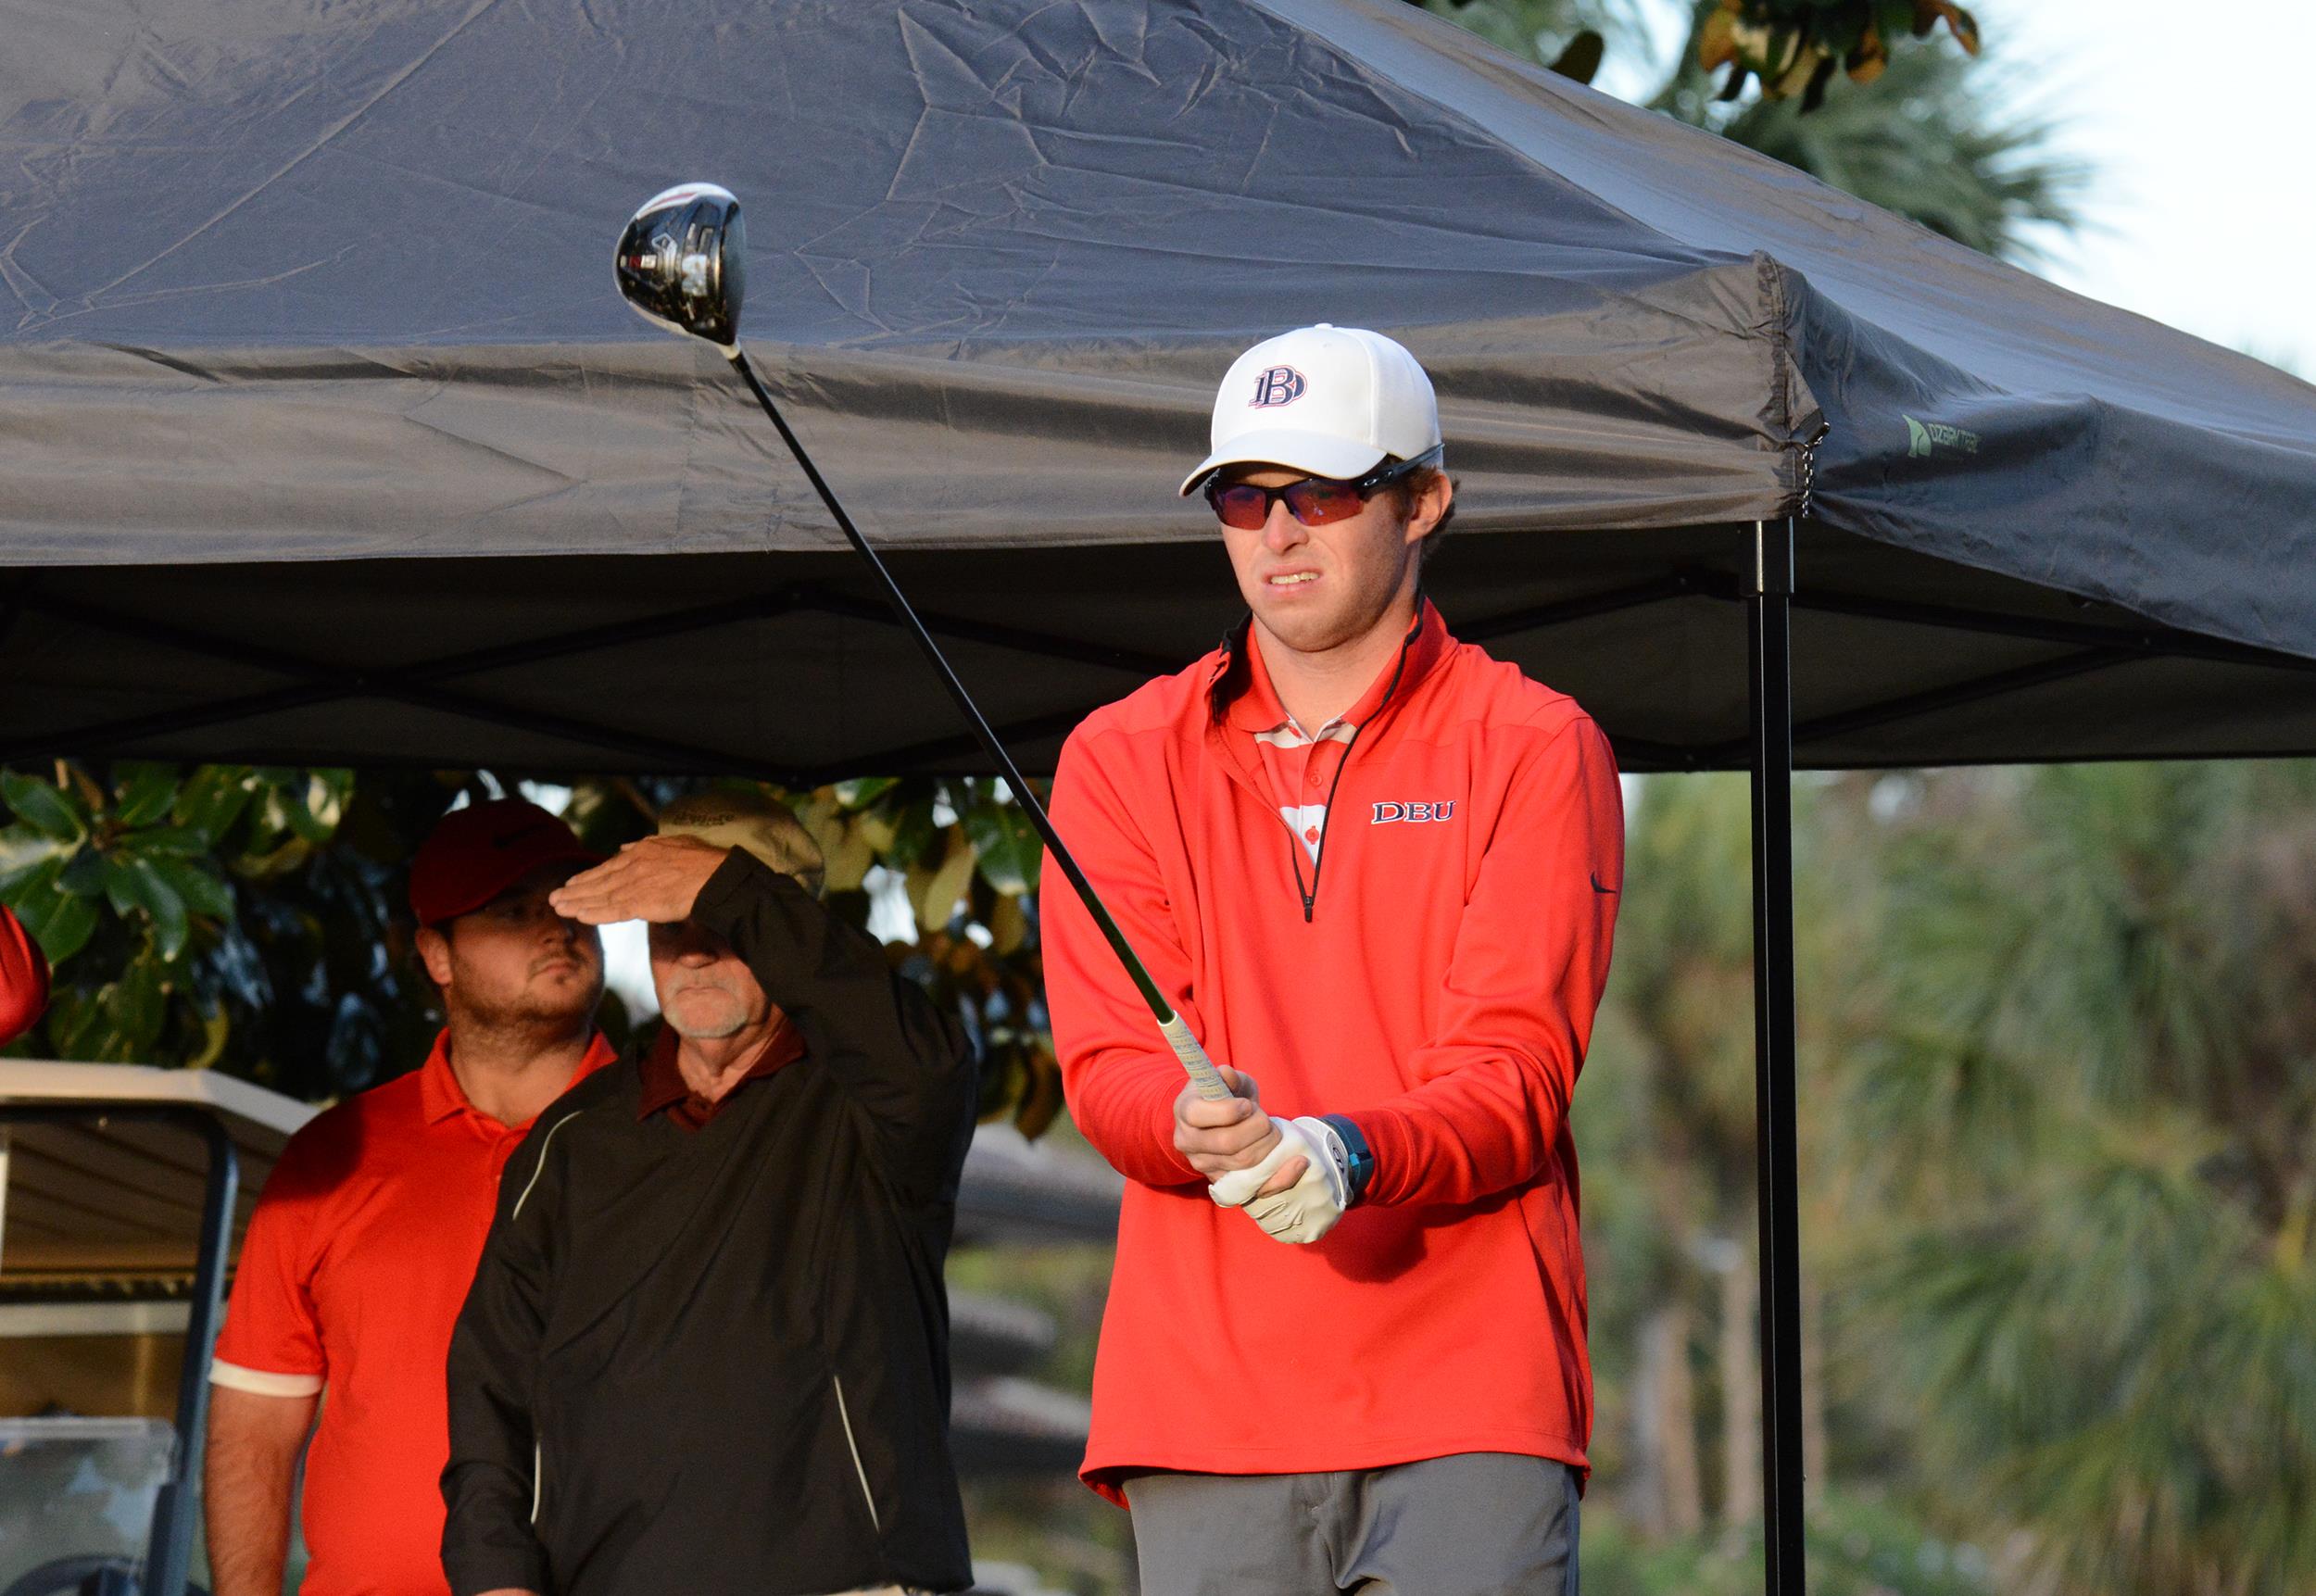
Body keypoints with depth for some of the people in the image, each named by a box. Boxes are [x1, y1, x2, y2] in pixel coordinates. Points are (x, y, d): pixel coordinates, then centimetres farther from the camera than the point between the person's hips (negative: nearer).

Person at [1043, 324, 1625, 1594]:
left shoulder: (1535, 749, 6)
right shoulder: (1119, 759, 13)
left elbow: (1520, 1069, -4)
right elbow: (1103, 1060, 4)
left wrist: (1350, 1153, -24)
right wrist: (1193, 1127, -20)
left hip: (1466, 1387, -2)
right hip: (1205, 1384, 2)